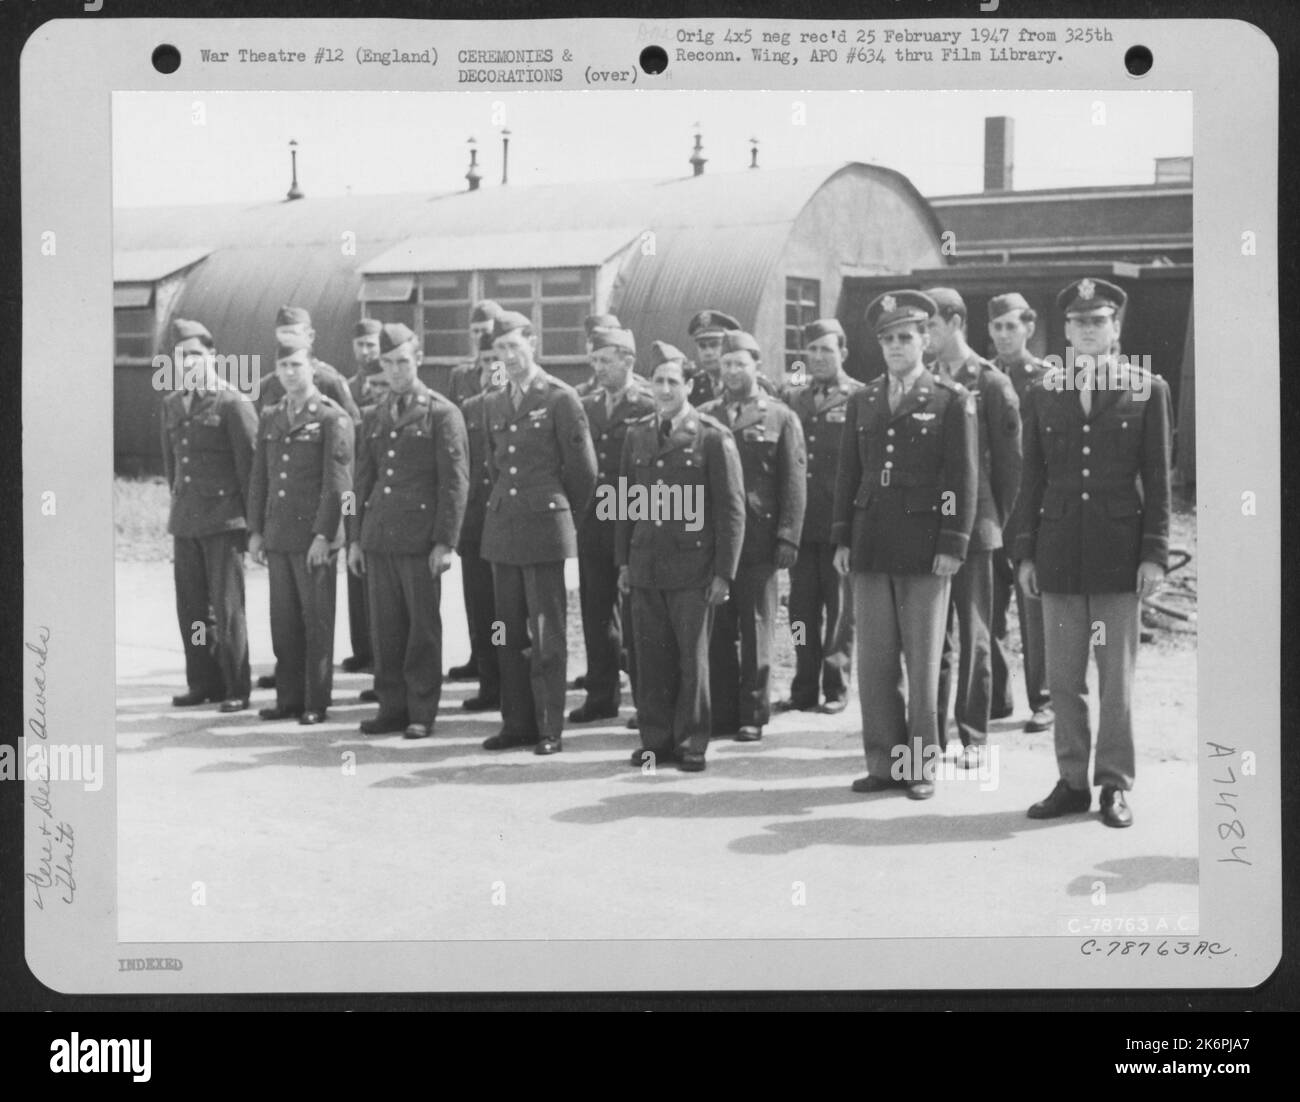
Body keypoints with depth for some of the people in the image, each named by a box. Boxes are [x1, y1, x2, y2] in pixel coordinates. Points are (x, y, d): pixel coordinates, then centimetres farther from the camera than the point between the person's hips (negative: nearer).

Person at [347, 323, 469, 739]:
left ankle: (422, 713, 8)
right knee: (385, 628, 7)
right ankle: (392, 707, 15)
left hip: (420, 540, -5)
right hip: (378, 537, 5)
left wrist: (445, 542, -11)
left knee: (423, 628, 1)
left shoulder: (442, 414, -2)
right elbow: (363, 480, 18)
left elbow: (455, 482, -6)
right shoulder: (374, 418, 15)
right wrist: (355, 538, 12)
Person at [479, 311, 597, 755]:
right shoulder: (493, 405, 14)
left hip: (545, 530, -6)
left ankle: (550, 729, 2)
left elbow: (583, 469, -2)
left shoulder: (560, 398, -5)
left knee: (546, 636, -3)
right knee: (510, 635, 8)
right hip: (502, 530, 6)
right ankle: (517, 723, 15)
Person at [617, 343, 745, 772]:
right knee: (651, 656, 6)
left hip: (693, 567, -4)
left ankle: (691, 744, 11)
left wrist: (724, 572, -8)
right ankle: (655, 740, 15)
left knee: (692, 657, 2)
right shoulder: (636, 436, 11)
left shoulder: (713, 437, -4)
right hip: (646, 567, 4)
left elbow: (731, 508, -5)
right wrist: (623, 561, 11)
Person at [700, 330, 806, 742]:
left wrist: (788, 538, -8)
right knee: (716, 630, 4)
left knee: (756, 629, 2)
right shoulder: (704, 417, 12)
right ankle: (722, 712, 11)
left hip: (758, 541, -2)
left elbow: (794, 482, 0)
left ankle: (753, 715, 9)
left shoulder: (781, 417, 4)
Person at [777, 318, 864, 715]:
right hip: (801, 520, 4)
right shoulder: (792, 399, 13)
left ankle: (836, 689, 11)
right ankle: (804, 689, 14)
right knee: (802, 607, 7)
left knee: (839, 608, 3)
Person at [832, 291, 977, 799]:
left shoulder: (952, 400, 1)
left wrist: (952, 544, -9)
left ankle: (921, 766, 10)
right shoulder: (862, 402, 14)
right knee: (874, 661, 5)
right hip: (871, 547, 4)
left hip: (925, 548, -4)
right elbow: (848, 473, 15)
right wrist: (842, 538, 8)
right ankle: (884, 763, 12)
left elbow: (963, 477, -3)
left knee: (923, 662, 2)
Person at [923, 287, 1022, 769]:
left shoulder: (992, 384, -3)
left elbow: (1009, 462, -1)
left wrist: (994, 519, -1)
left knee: (974, 637, 4)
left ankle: (972, 736, 11)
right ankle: (931, 734, 11)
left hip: (972, 527, -3)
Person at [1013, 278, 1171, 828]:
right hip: (1060, 555, 3)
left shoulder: (1147, 390, 4)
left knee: (1116, 679, 2)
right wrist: (1025, 552, 7)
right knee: (1063, 680, 5)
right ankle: (1072, 782, 14)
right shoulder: (1043, 394, 11)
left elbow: (1158, 480, 1)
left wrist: (1154, 554, -5)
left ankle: (1115, 785, 11)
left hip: (1119, 553, -3)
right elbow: (1032, 479, 11)